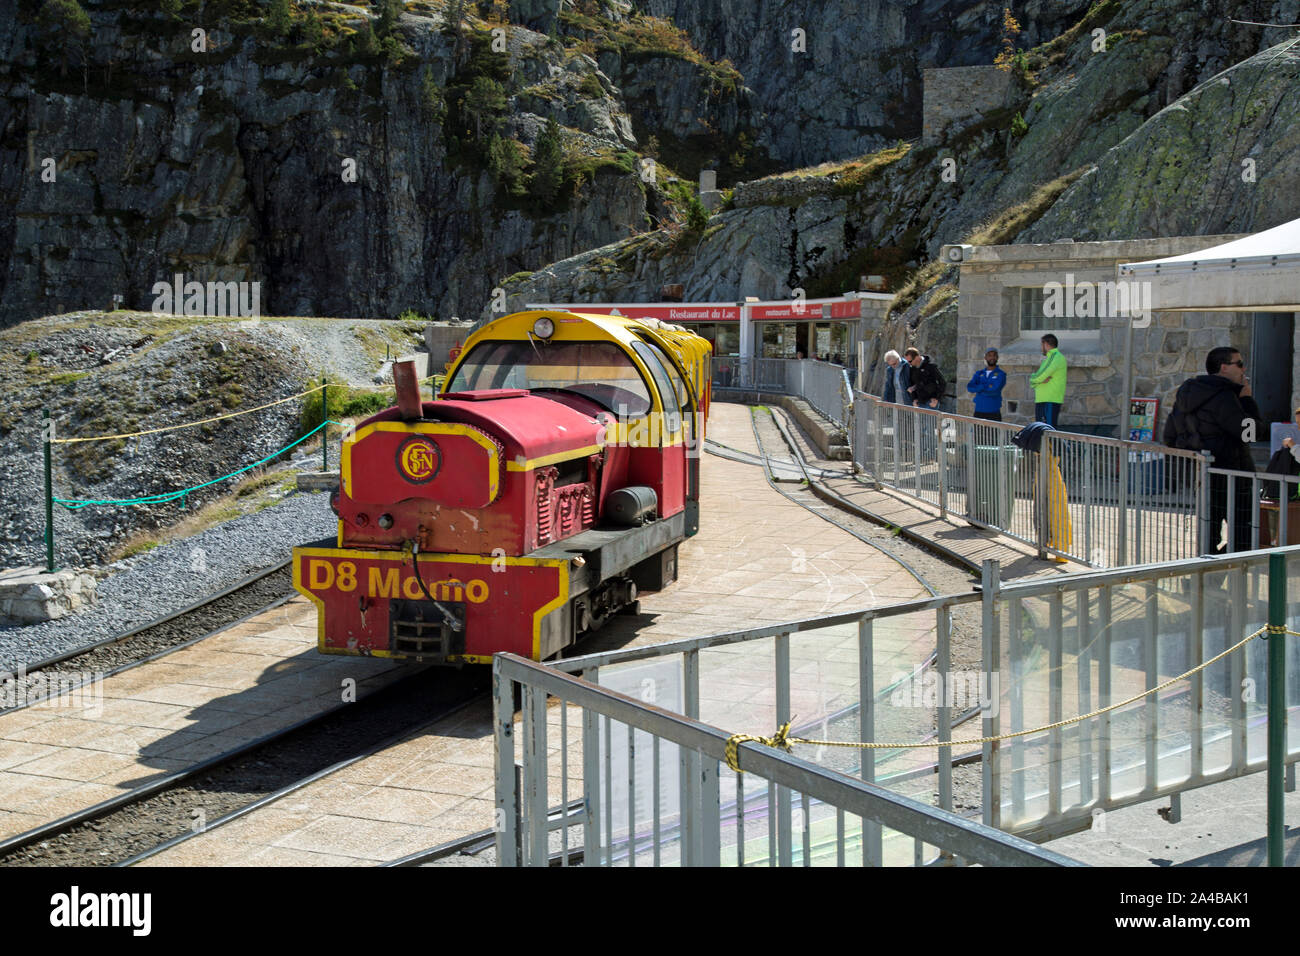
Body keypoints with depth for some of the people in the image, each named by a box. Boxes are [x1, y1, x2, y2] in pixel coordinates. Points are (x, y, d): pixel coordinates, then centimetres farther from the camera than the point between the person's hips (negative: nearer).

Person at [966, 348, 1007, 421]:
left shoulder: (1001, 374, 0)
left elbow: (995, 390, -17)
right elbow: (969, 387, -5)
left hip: (993, 413, -4)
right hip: (978, 412, 4)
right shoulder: (979, 374, 12)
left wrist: (978, 389, -6)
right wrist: (987, 387, -13)